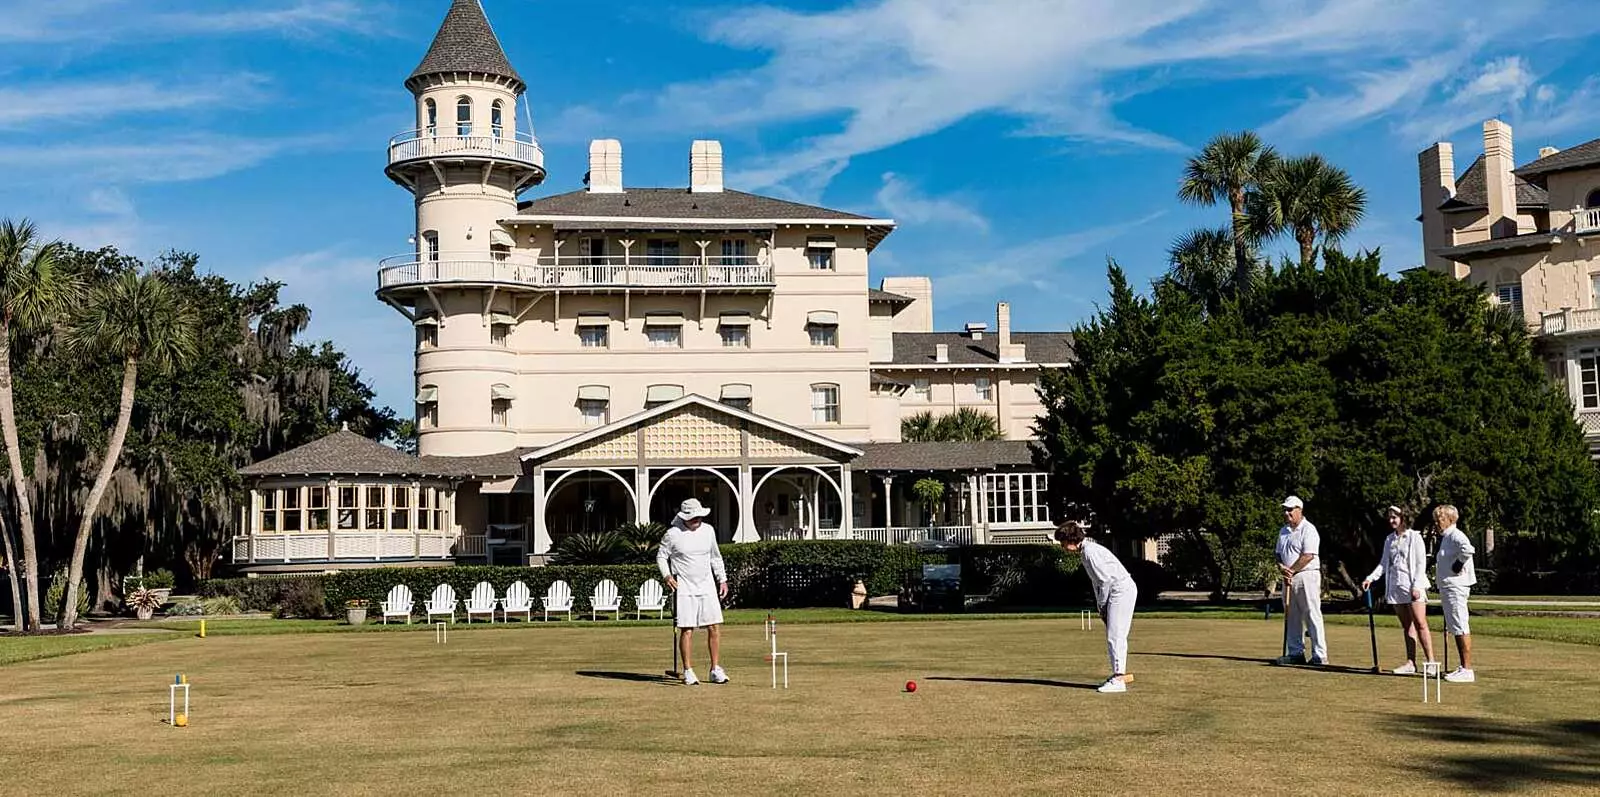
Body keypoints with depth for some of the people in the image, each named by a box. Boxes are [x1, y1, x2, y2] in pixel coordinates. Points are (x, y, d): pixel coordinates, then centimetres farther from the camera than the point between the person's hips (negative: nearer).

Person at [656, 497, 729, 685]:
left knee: (715, 627, 0)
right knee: (687, 629, -6)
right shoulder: (672, 534, -6)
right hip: (684, 589, -4)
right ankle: (688, 672, 3)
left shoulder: (708, 531, 7)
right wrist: (667, 575, -12)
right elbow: (661, 556, 3)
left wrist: (722, 579, 16)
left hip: (707, 587, 4)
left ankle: (716, 670, 8)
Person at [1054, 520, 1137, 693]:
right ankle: (1119, 674, 21)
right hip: (1118, 592, 10)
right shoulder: (1086, 550, 13)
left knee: (1115, 636, -10)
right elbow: (1098, 581, 15)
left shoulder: (1090, 552, -18)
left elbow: (1105, 580, -18)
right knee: (1115, 636, 15)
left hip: (1121, 590, -10)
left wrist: (1101, 605, -7)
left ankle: (1118, 679, -11)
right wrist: (1101, 606, 11)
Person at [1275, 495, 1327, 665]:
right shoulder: (1283, 531, 16)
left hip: (1306, 576, -8)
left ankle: (1320, 656, -8)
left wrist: (1291, 571, -12)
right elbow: (1279, 554, 17)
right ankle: (1295, 653, 17)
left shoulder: (1308, 530, -9)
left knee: (1312, 616, -8)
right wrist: (1281, 567, -4)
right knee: (1292, 617, 10)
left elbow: (1308, 556, -17)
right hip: (1289, 579, 8)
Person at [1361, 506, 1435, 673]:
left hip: (1412, 586, -6)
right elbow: (1384, 563, 17)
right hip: (1396, 587, 6)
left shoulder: (1414, 537, -1)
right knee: (1407, 626, 6)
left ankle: (1430, 661, -10)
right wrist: (1370, 578, 2)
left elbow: (1421, 563, -6)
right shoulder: (1389, 540, 16)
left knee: (1420, 623, -11)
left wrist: (1416, 586, -14)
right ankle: (1410, 662, 6)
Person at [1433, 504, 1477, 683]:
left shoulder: (1455, 536, -14)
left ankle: (1467, 670, -8)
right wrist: (1440, 571, 12)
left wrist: (1458, 566, -21)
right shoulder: (1445, 537, 18)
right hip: (1447, 588, 11)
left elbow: (1467, 549, -34)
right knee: (1454, 628, 14)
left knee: (1460, 628, -9)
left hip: (1456, 587, -11)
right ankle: (1463, 667, 20)